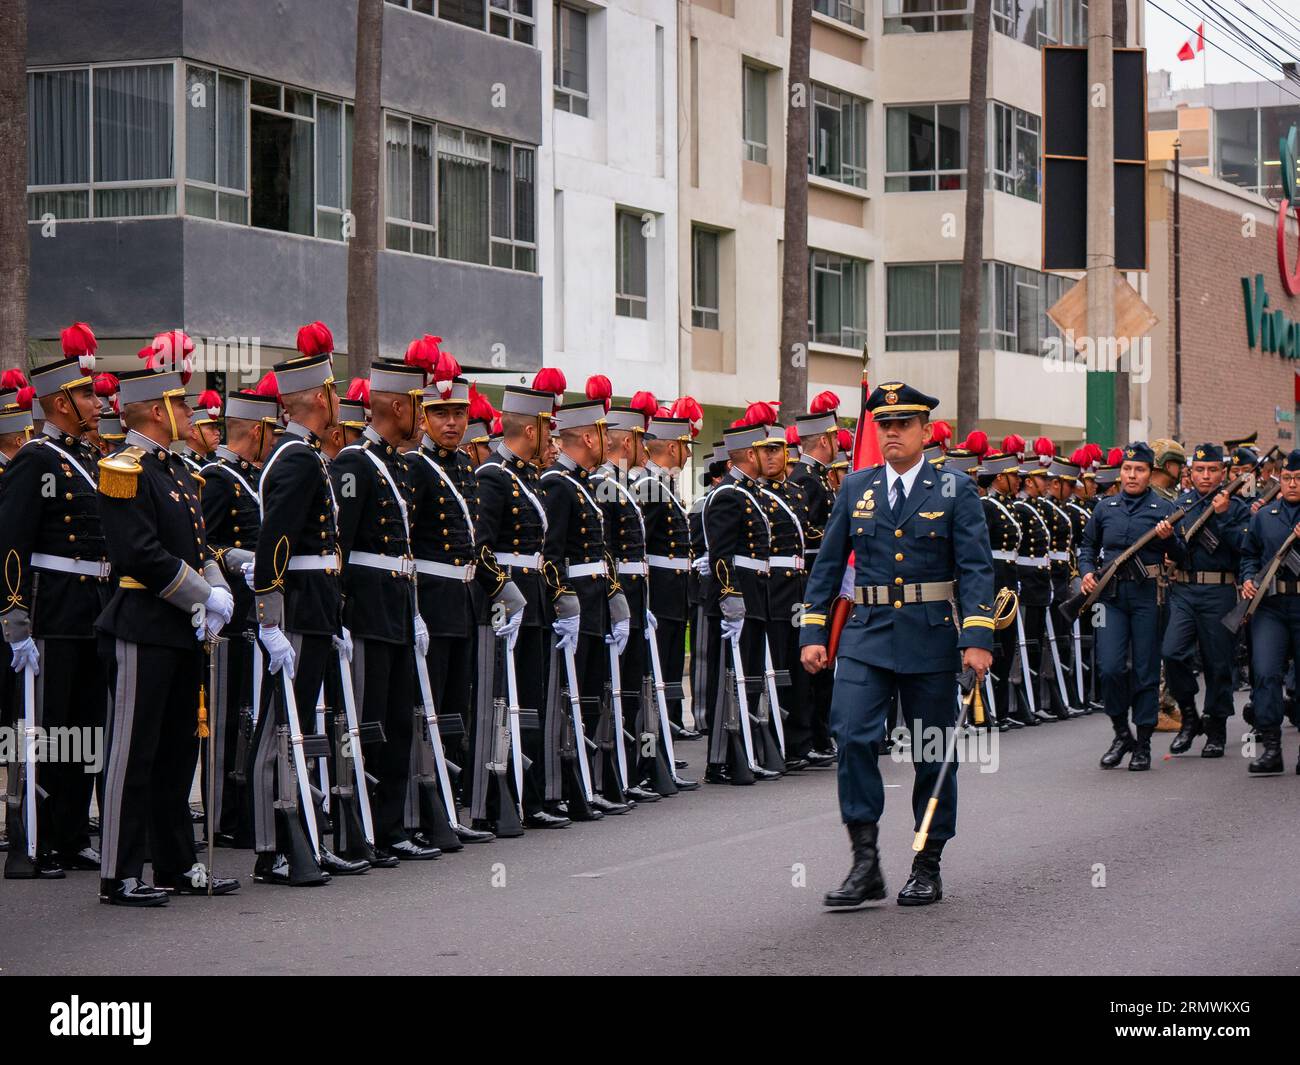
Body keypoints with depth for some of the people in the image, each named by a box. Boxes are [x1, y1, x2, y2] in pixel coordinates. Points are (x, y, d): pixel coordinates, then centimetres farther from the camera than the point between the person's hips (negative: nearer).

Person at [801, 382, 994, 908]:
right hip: (867, 635, 2)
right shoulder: (855, 488, 8)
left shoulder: (954, 489, 0)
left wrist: (978, 638, -16)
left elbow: (976, 566, -6)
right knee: (852, 736, -15)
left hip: (931, 636, -1)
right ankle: (866, 864, -8)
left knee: (933, 752, 6)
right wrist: (812, 633, 4)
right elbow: (827, 564, 11)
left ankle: (928, 867, 18)